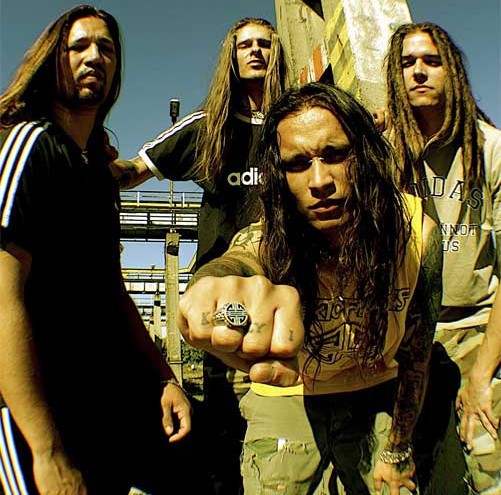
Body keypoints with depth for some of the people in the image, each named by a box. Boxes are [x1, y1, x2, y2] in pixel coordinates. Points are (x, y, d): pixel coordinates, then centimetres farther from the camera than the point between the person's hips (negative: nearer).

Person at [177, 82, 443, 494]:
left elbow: (416, 352, -9)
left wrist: (398, 450, 2)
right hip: (286, 398, -1)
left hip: (375, 399, 2)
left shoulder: (416, 231, -22)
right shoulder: (266, 243, -29)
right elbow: (235, 261, -56)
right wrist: (222, 289, -81)